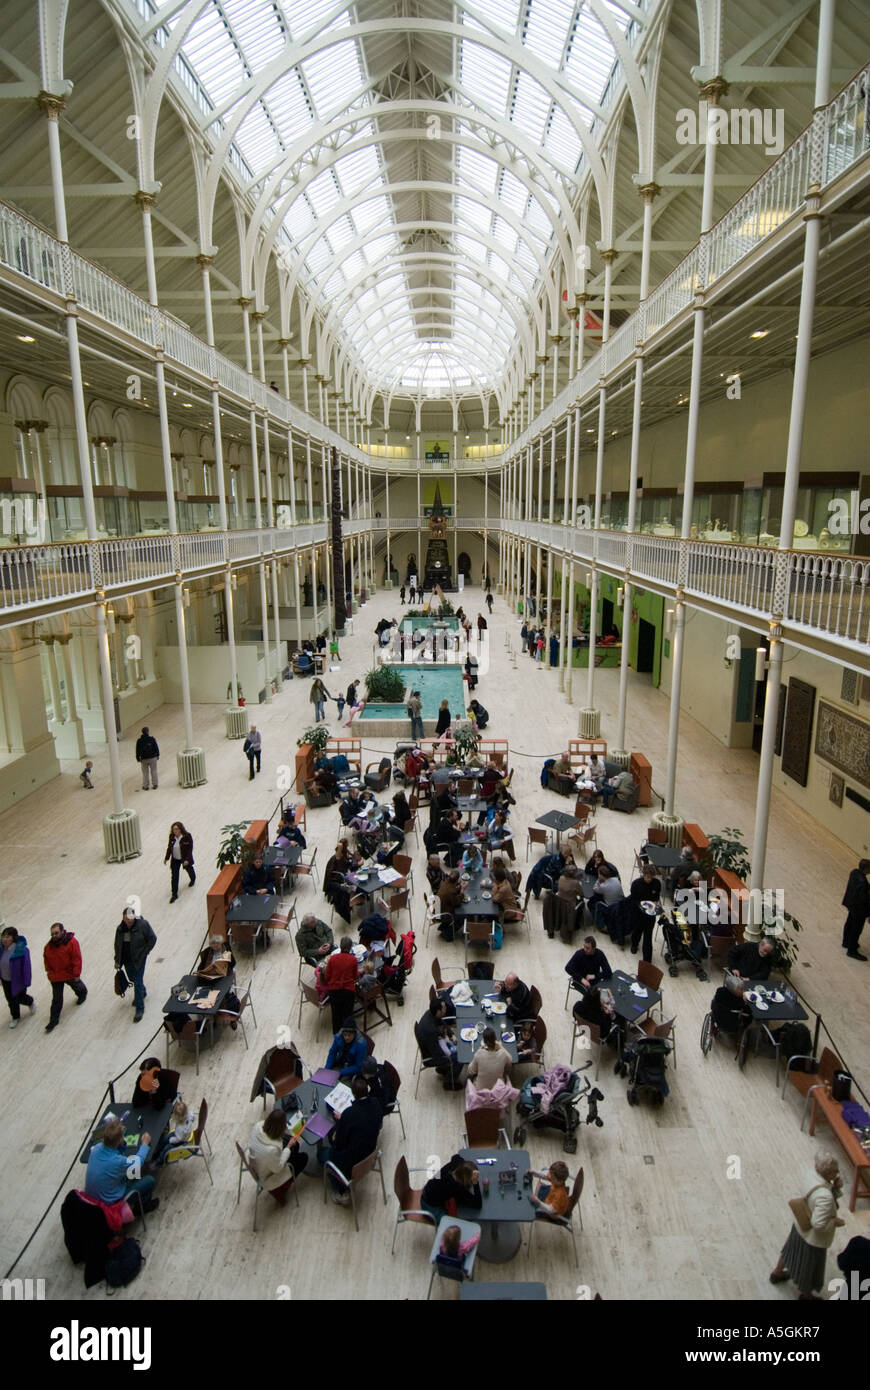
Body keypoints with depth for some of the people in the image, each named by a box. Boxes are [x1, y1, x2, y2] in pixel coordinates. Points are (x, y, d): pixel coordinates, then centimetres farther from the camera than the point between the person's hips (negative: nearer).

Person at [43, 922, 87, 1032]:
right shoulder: (49, 945, -9)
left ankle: (82, 994, 60)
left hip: (70, 974, -2)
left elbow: (77, 958, -21)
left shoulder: (71, 942, -24)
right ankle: (53, 1020, 16)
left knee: (77, 987, 26)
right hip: (55, 976, 2)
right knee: (56, 999, 6)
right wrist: (49, 970, 6)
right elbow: (46, 958, 10)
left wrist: (76, 974, -19)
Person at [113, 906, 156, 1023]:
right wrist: (117, 960, 10)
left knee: (138, 982, -5)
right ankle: (142, 992, 51)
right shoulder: (120, 928, -1)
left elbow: (152, 939, -10)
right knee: (132, 979, 22)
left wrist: (145, 952, -10)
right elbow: (117, 945, 11)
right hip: (126, 959, 6)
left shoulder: (143, 924, -17)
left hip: (139, 959, -6)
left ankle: (139, 1009, 4)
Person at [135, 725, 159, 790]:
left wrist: (138, 758, 8)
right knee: (154, 771, 13)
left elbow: (138, 751, -4)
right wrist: (157, 755, 8)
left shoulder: (139, 740, -10)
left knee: (145, 773, 13)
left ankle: (145, 786, 20)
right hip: (153, 758, -1)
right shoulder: (152, 738, -13)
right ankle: (154, 785, 19)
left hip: (144, 759, 1)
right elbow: (156, 748, -6)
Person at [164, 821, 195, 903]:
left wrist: (187, 860, -25)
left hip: (185, 859, -3)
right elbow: (169, 848, 3)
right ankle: (174, 894, 7)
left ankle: (193, 879, 59)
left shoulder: (187, 836, -23)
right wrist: (166, 858, 3)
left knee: (189, 870, 25)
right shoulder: (172, 837, -11)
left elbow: (190, 849, -20)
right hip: (175, 860, 3)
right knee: (174, 876, 0)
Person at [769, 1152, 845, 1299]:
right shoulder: (825, 1196, -40)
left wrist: (836, 1187, -14)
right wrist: (835, 1222, -19)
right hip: (813, 1238, -8)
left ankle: (776, 1273, 57)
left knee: (792, 1251, 32)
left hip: (801, 1227, 8)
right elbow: (819, 1224, -35)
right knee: (810, 1267, 22)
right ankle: (806, 1295, 49)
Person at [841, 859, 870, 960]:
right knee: (857, 928, 9)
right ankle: (852, 951, 25)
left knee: (850, 923, 26)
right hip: (859, 907, -9)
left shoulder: (855, 872, -11)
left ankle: (846, 942, 47)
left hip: (852, 902, 9)